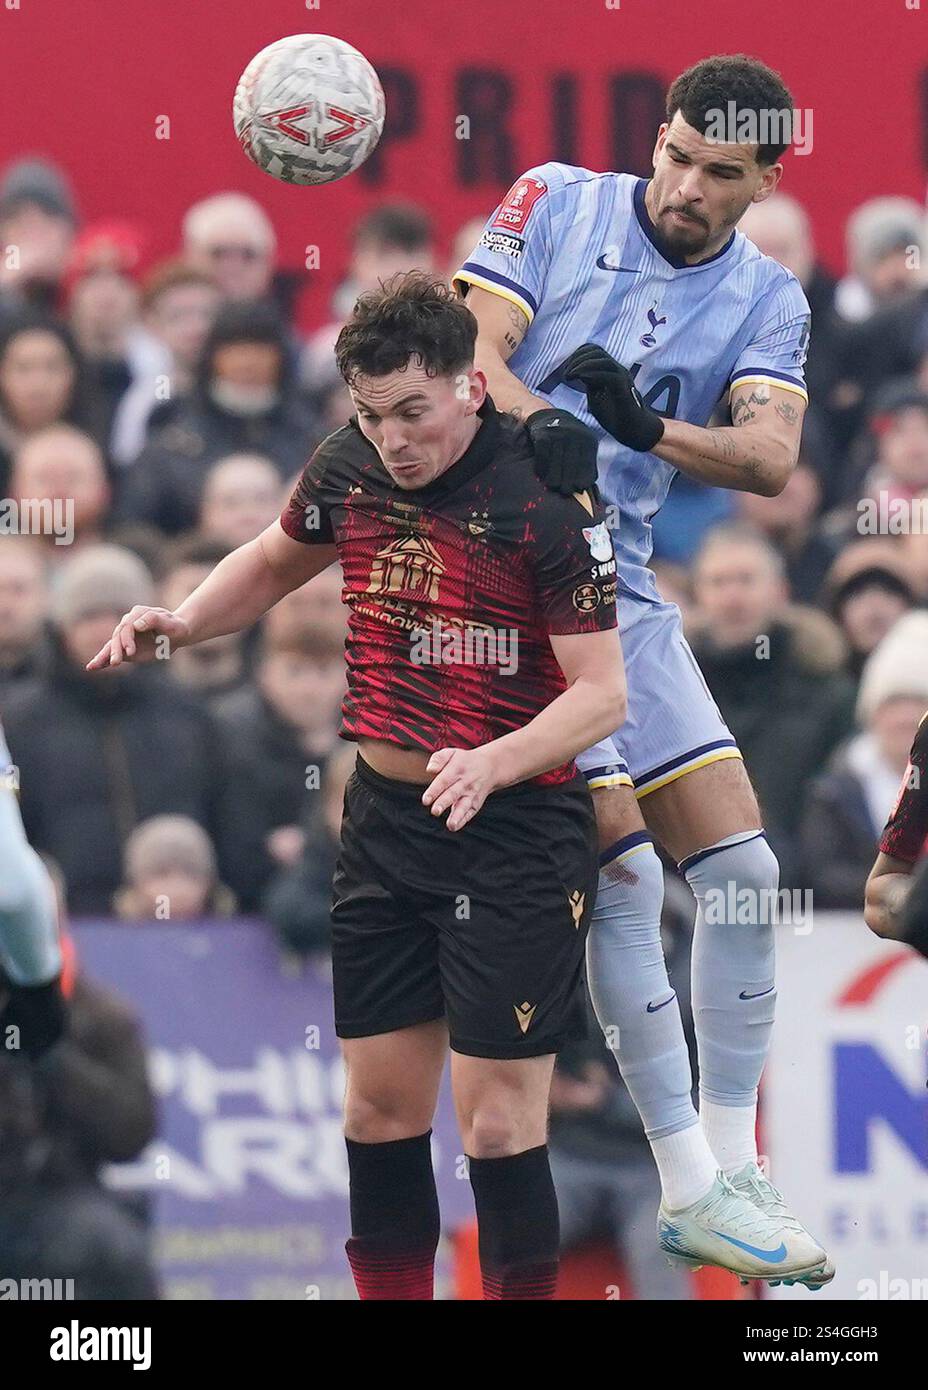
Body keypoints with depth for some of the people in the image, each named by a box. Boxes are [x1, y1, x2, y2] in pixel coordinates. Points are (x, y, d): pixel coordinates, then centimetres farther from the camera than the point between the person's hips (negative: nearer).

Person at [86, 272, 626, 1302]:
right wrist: (179, 622, 6)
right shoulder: (350, 466, 1)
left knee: (497, 1126, -7)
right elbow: (274, 561, 23)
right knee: (379, 1104, 9)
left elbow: (602, 690, -19)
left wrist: (492, 761, -35)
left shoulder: (548, 499, -17)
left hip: (517, 831, -6)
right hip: (384, 820, 6)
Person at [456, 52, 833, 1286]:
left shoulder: (766, 300, 7)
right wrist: (541, 423, -31)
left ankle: (730, 1173, 12)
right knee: (624, 870, -14)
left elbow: (770, 458, -9)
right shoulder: (556, 206, -1)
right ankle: (690, 1190, -10)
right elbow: (471, 349, -11)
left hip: (623, 591, 5)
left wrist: (650, 429, -28)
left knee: (741, 869, 2)